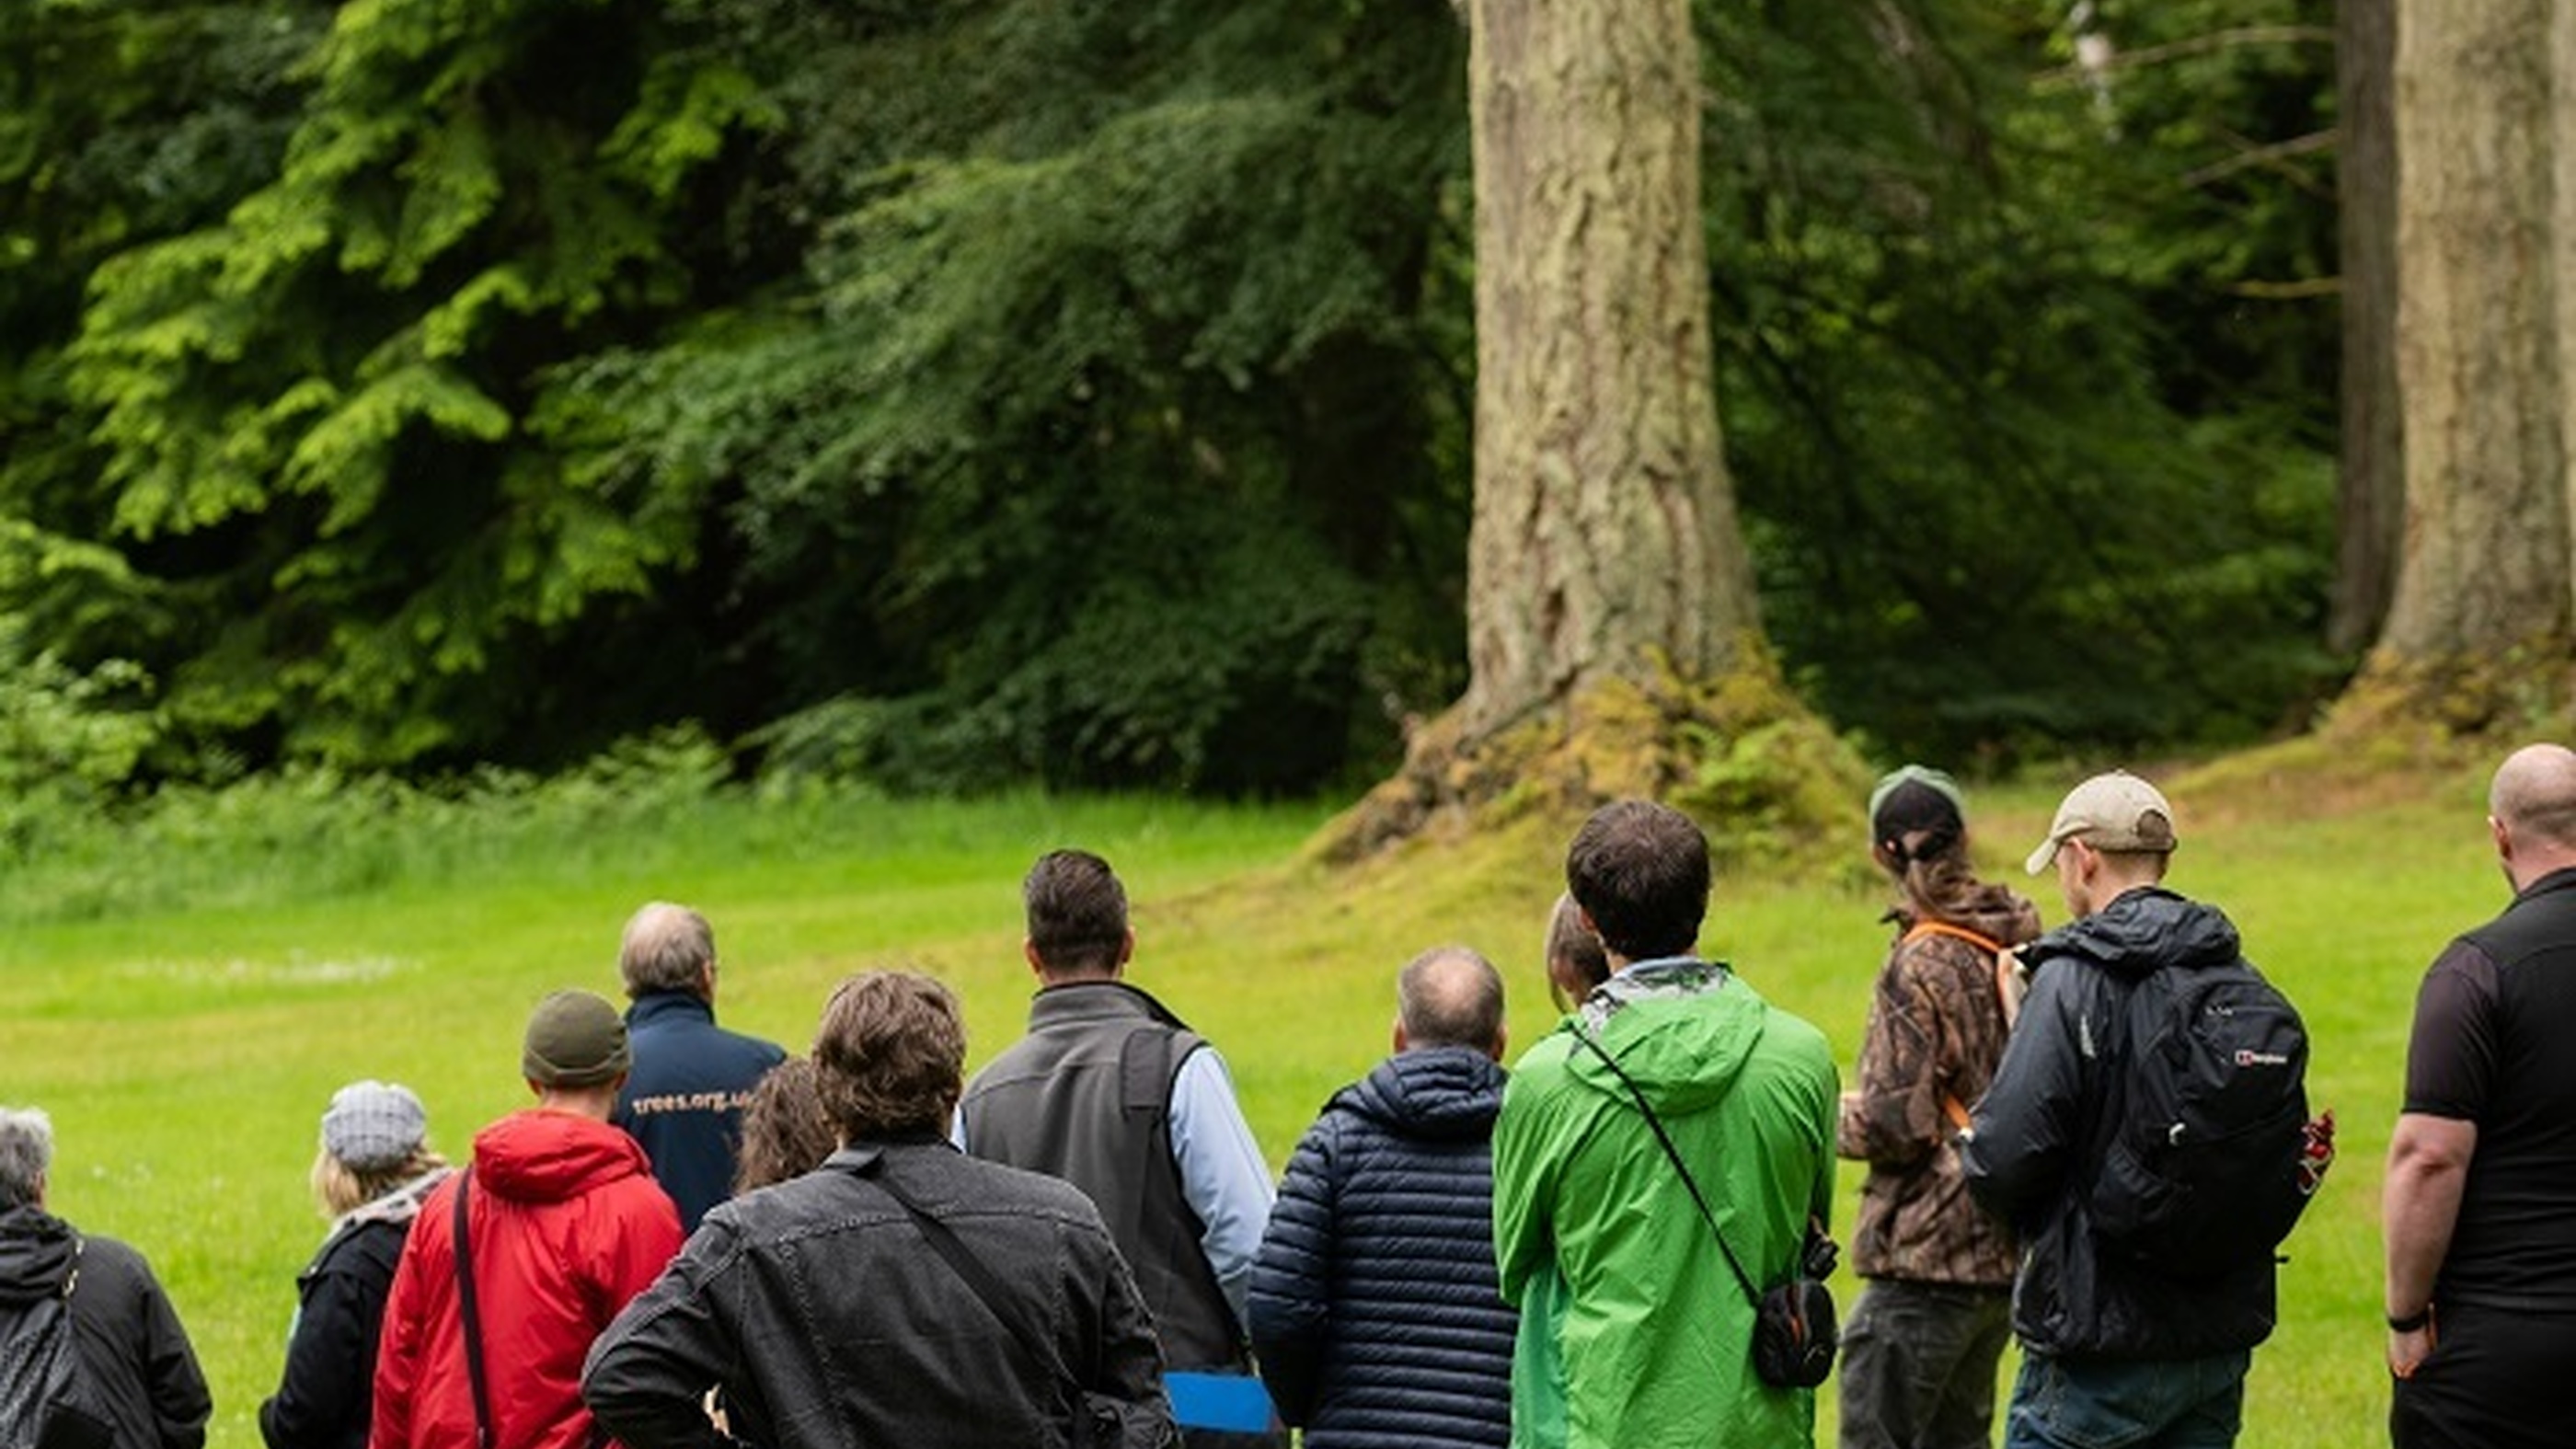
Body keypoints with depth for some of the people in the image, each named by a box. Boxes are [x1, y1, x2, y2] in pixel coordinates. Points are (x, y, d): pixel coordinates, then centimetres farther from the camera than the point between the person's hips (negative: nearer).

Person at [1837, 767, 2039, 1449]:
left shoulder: (1920, 965, -16)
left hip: (1927, 1262, -8)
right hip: (2008, 1255, 8)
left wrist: (1837, 1113, 1)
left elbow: (1895, 1128, -18)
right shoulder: (2024, 944, 6)